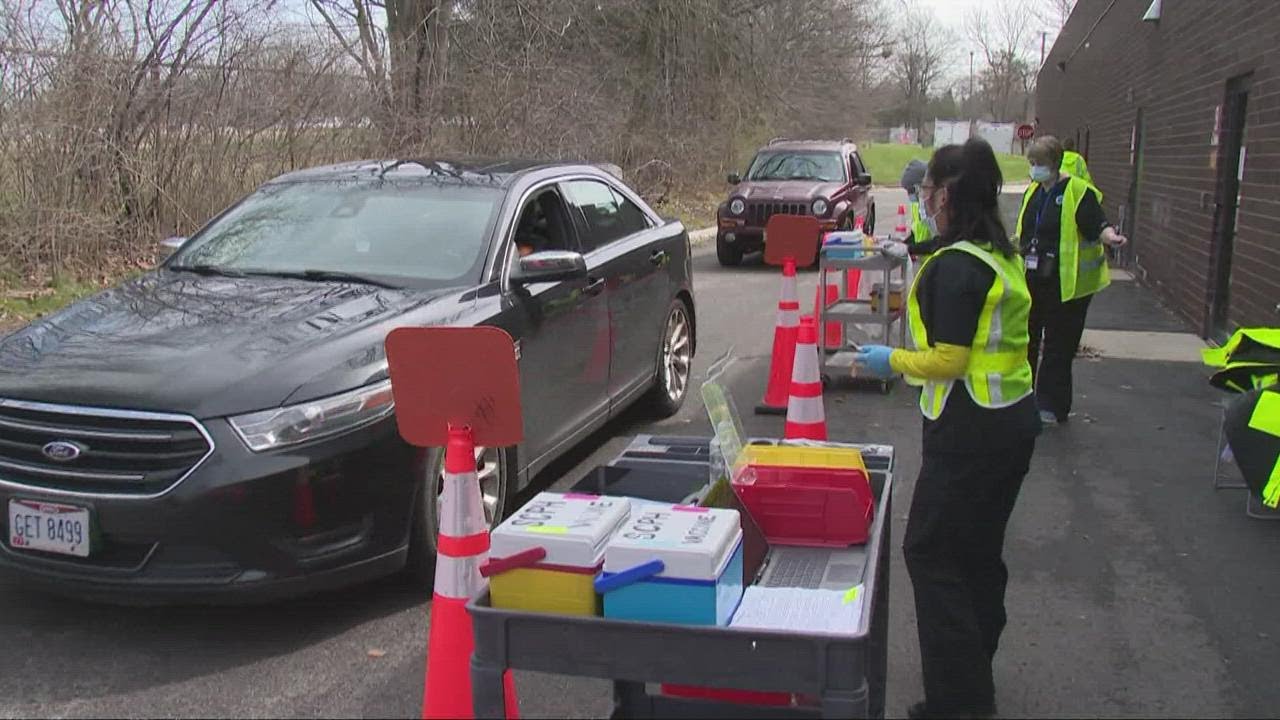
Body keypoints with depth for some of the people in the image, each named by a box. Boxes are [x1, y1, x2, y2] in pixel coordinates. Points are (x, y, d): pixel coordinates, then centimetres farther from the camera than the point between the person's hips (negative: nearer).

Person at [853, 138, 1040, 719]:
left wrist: (892, 361, -6)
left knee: (931, 553, -1)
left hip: (970, 431, -10)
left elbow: (948, 360, -21)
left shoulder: (955, 267, -20)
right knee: (980, 552, 20)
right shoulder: (1003, 256, 10)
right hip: (1013, 420, 10)